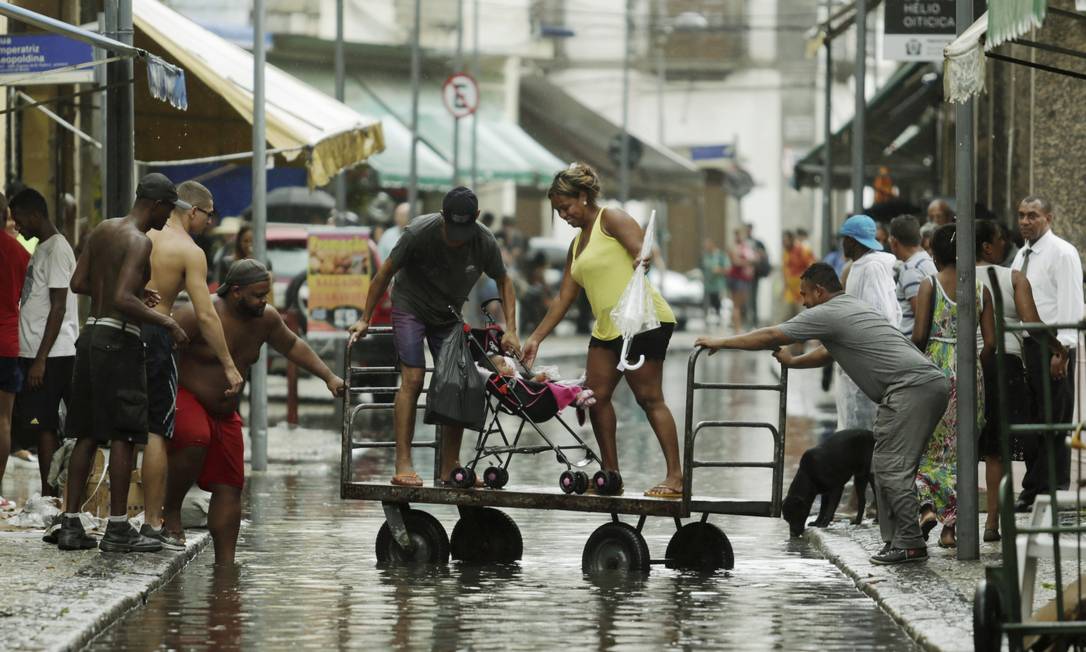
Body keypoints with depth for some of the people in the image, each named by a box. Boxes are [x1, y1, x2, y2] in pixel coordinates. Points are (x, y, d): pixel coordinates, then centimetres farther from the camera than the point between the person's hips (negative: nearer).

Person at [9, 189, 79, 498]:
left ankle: (48, 494, -6)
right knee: (42, 425, 8)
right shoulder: (41, 249, 17)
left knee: (43, 425, -8)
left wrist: (40, 359, -20)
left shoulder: (57, 249, -12)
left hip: (50, 356, -9)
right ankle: (48, 493, 10)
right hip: (36, 354, 9)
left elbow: (58, 308, -17)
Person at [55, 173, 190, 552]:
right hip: (119, 340, -8)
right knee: (123, 435, -3)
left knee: (87, 435, 10)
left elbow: (78, 283, 16)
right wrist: (168, 323, -16)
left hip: (92, 334, 8)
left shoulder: (102, 231, 11)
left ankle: (70, 524, 10)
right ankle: (117, 529, -3)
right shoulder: (138, 242, -15)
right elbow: (122, 300, -24)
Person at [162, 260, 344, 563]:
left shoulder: (266, 318, 2)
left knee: (229, 488, 2)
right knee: (195, 440, -38)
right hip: (183, 398, -7)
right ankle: (171, 513, -20)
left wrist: (329, 377, 15)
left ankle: (225, 564, 8)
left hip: (224, 413, 7)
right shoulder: (198, 315, -21)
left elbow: (292, 346, 19)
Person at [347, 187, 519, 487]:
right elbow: (386, 272, -14)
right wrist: (365, 319, -9)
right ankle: (403, 465, -22)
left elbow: (503, 282, 0)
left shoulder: (485, 243, -17)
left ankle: (450, 468, 5)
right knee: (412, 379, -18)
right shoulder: (419, 233, -26)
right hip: (410, 308, -4)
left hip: (448, 316, 4)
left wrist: (511, 330, -8)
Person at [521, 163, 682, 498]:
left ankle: (675, 476, -11)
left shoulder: (612, 219, -2)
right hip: (607, 328, 9)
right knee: (596, 396, 2)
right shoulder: (577, 244, 22)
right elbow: (564, 298, 22)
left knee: (649, 396, -11)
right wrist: (536, 338, 18)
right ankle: (611, 474, 8)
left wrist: (640, 263, -41)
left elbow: (641, 254, -16)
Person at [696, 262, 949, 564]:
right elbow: (831, 352, 43)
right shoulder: (856, 307, 27)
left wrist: (721, 342, 14)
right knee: (886, 466, 11)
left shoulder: (826, 314, -2)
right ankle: (895, 540, 9)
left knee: (892, 467, -9)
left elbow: (770, 337, 3)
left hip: (912, 388, -10)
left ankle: (909, 543, -12)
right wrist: (793, 362, 51)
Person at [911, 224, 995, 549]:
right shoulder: (980, 289, 3)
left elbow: (919, 335, -12)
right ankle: (949, 525, 7)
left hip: (935, 366, -2)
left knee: (926, 444, 10)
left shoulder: (930, 285, -6)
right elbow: (990, 342, 1)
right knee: (959, 449, 9)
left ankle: (927, 505, -13)